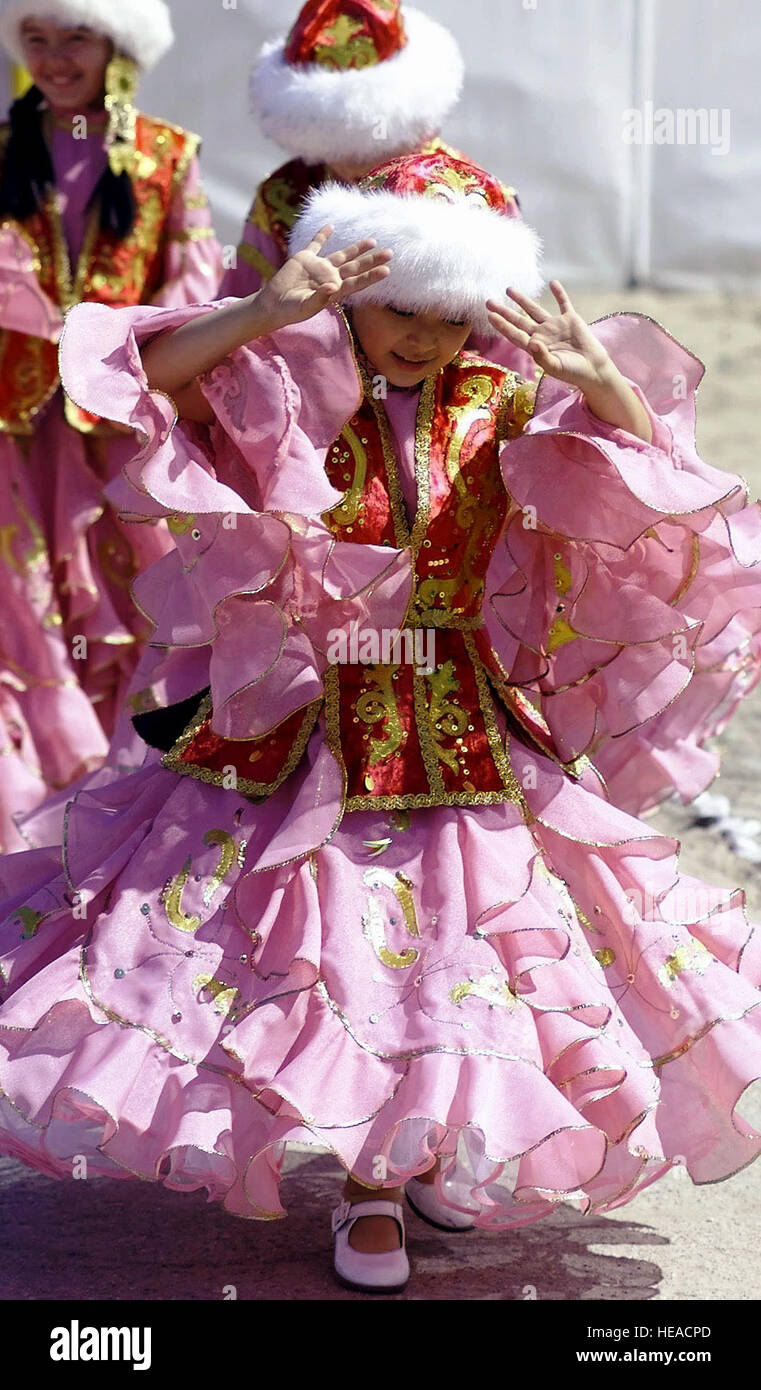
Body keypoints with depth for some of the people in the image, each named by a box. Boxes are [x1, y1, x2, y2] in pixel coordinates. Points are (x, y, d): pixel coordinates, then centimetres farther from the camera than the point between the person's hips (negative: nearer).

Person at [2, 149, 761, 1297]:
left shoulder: (503, 405, 0)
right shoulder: (286, 394, -6)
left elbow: (648, 474, -7)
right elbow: (146, 383, -18)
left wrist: (602, 381, -26)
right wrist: (261, 314, -32)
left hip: (464, 734, 2)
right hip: (308, 721, -2)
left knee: (450, 941, 6)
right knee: (333, 940, 0)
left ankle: (422, 1151, 34)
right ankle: (370, 1185, 21)